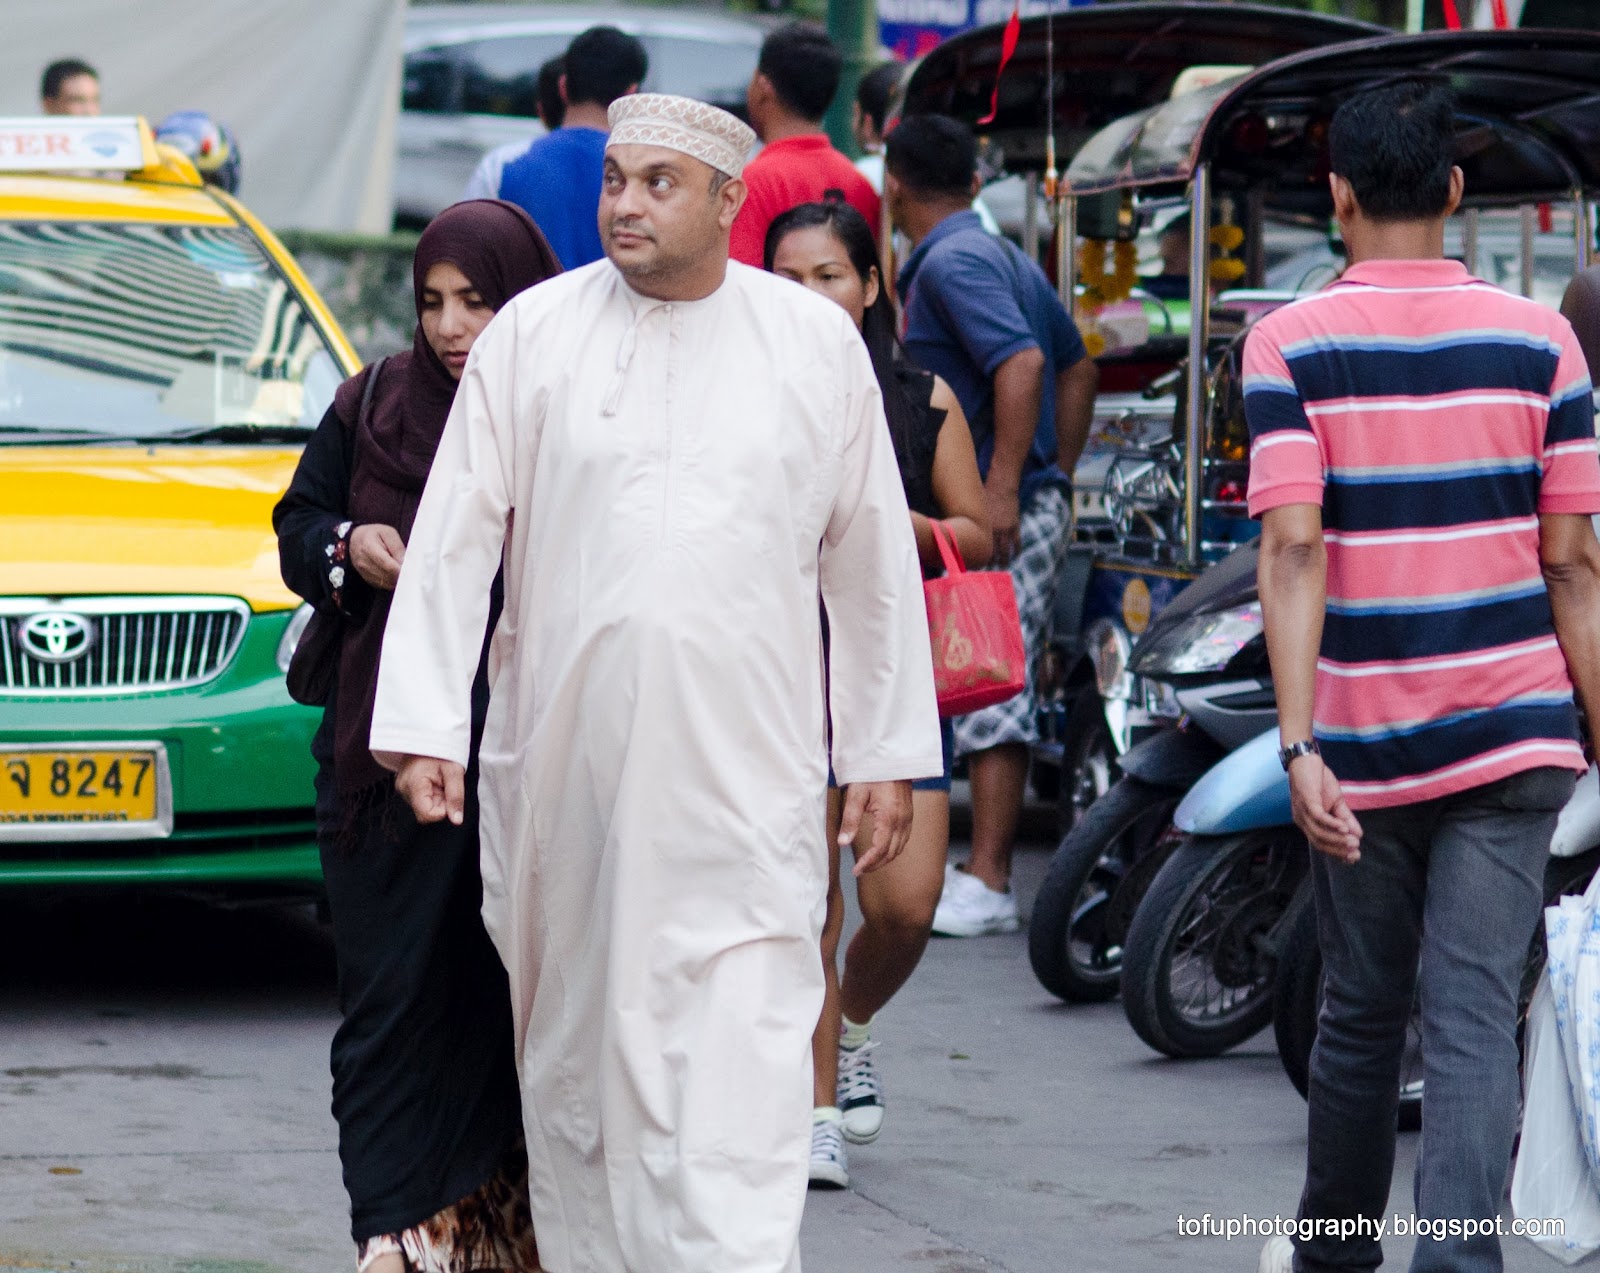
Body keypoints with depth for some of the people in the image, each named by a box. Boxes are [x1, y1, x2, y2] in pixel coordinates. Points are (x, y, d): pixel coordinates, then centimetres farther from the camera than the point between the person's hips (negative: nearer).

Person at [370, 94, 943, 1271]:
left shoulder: (819, 344, 6)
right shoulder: (534, 332, 4)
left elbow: (872, 558, 11)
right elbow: (456, 534, 2)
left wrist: (889, 750, 11)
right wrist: (423, 725, -5)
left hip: (743, 772, -1)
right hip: (563, 765, 1)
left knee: (744, 1076, -11)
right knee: (577, 1048, 9)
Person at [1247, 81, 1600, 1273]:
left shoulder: (1289, 346, -4)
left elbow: (1294, 549, -13)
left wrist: (1299, 743, -16)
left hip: (1363, 738, 0)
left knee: (1362, 1012, 16)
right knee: (1474, 1017, -4)